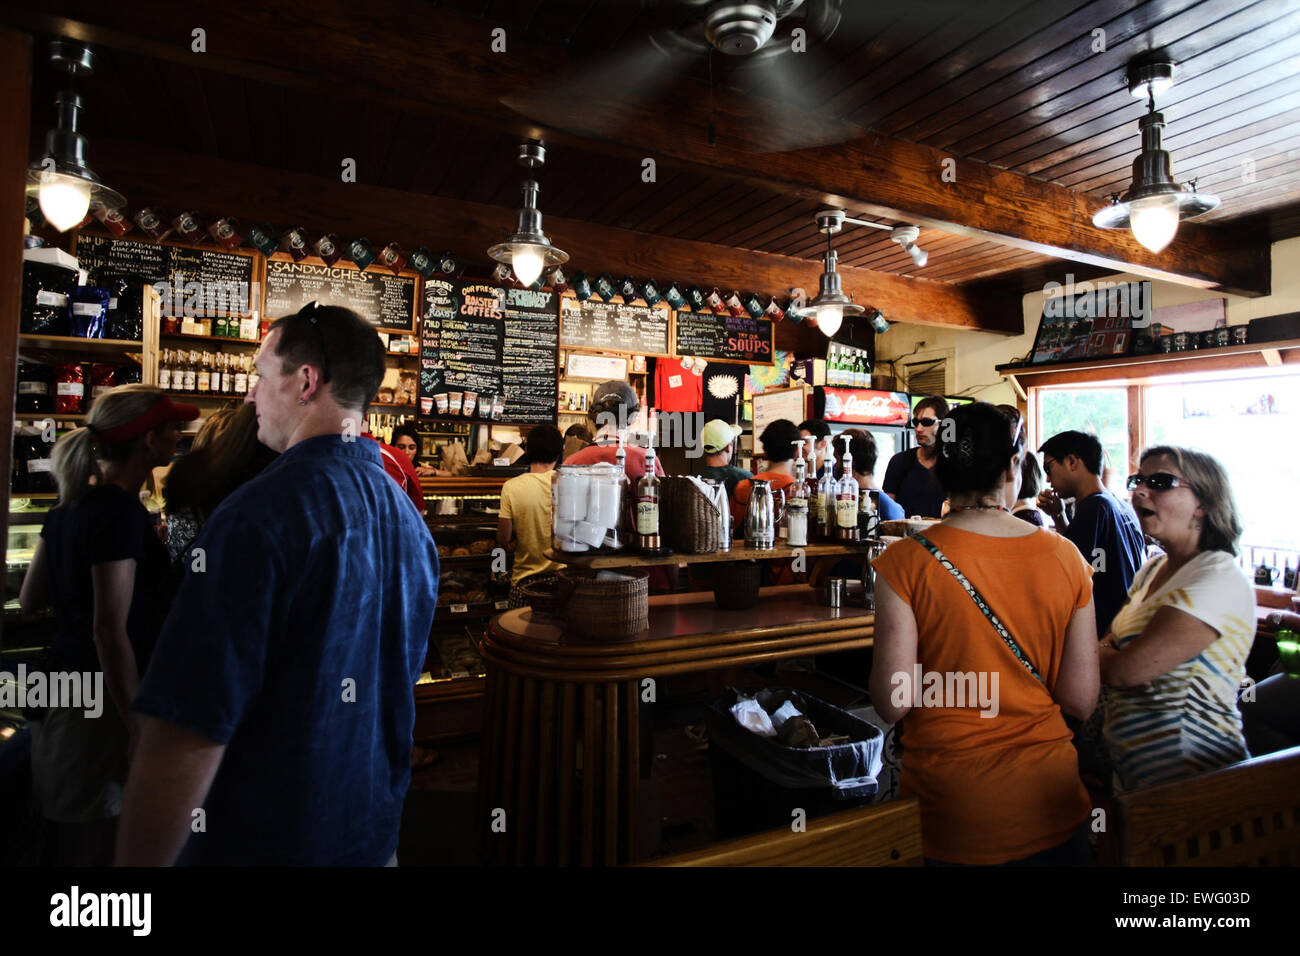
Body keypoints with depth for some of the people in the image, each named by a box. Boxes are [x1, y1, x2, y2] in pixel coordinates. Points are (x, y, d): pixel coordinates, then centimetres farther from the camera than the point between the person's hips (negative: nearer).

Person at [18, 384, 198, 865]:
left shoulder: (71, 504, 6)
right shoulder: (122, 513, -21)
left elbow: (29, 599, 15)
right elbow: (110, 632, -23)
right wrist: (138, 728, -18)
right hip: (104, 704, -9)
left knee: (67, 840, 22)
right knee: (95, 848, 6)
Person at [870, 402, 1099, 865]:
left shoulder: (906, 561, -18)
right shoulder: (1066, 557, -8)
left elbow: (892, 704, -17)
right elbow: (1081, 698, -4)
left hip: (950, 811, -2)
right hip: (1052, 804, 3)